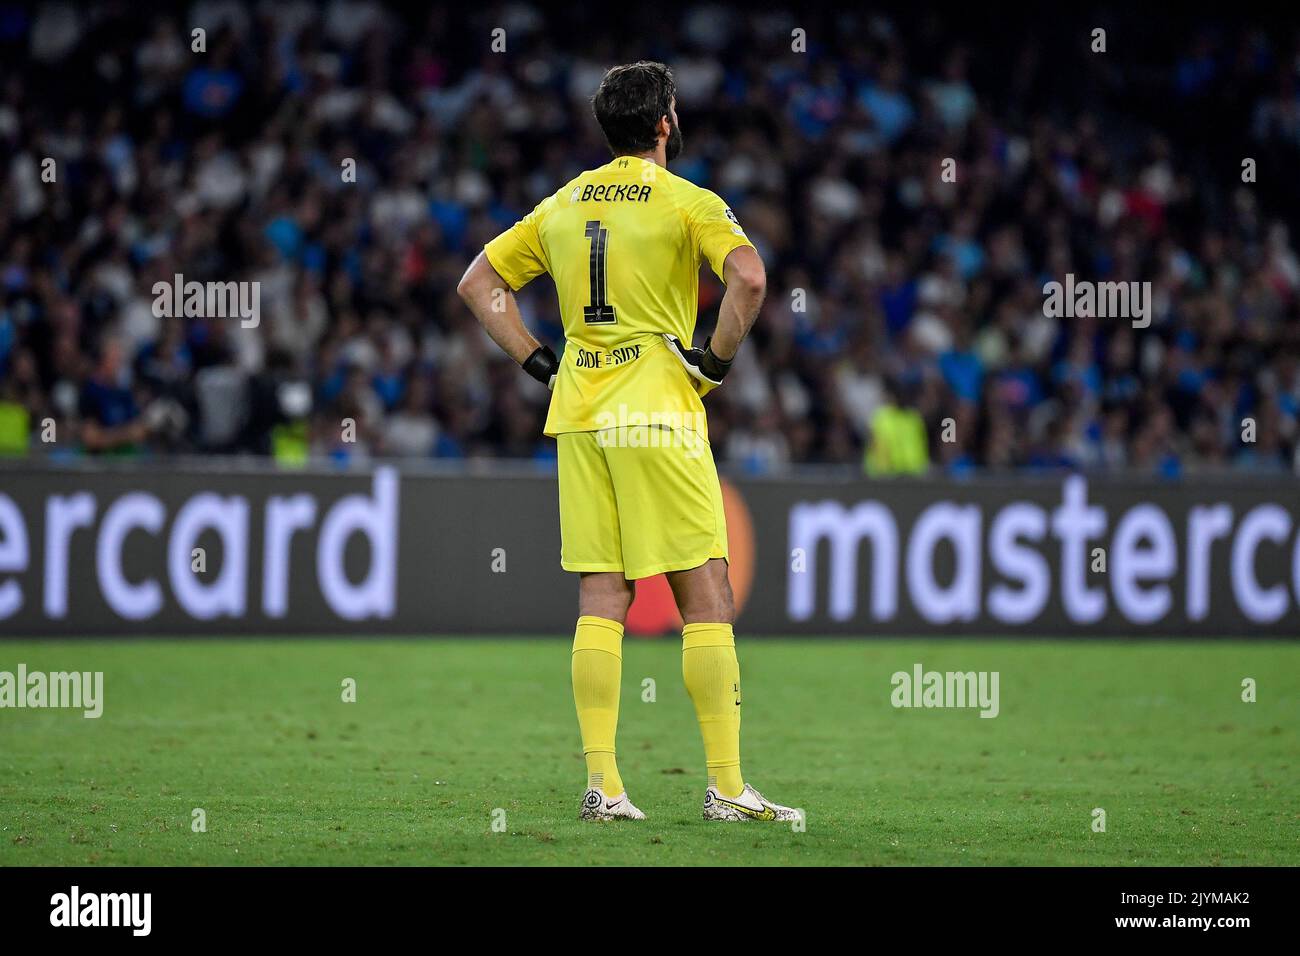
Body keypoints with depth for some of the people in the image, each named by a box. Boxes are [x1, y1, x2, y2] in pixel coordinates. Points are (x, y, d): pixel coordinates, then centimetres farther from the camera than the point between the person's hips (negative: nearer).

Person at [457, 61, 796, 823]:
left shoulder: (561, 207, 12)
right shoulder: (687, 202, -5)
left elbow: (479, 284, 16)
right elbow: (749, 278, -22)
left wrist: (537, 361, 14)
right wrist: (718, 359, -9)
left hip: (579, 417, 5)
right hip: (659, 416, -5)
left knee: (601, 601, 6)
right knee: (706, 596, -1)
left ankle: (602, 785, 1)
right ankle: (727, 787, -4)